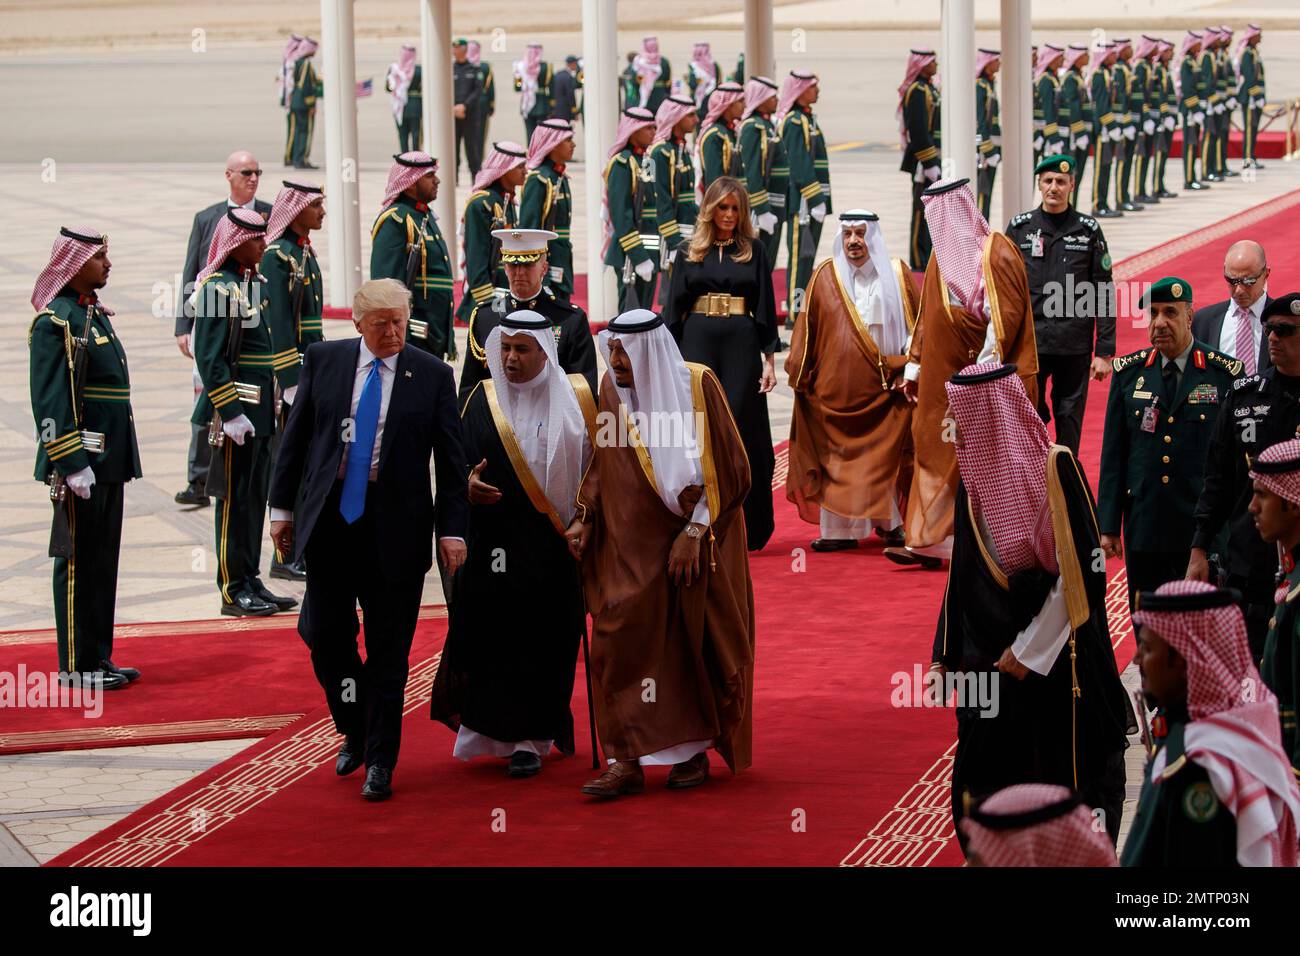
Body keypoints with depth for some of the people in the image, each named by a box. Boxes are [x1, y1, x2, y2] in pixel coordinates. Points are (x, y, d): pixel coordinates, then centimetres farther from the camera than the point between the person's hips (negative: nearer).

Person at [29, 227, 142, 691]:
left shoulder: (94, 314, 14)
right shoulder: (54, 322, -14)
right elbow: (49, 402, -19)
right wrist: (73, 464, -22)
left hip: (109, 461, 9)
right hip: (81, 462, -9)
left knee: (103, 560, 13)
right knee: (78, 561, -2)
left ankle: (98, 658, 20)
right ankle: (76, 666, 4)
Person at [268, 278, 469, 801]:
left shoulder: (432, 375, -1)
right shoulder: (323, 361, 3)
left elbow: (450, 458, 1)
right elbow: (296, 437, 8)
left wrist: (452, 528, -4)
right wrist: (282, 507, 6)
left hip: (396, 528, -2)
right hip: (330, 522, 2)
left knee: (388, 650, 3)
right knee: (324, 632, 3)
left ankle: (379, 760, 12)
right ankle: (354, 733, 27)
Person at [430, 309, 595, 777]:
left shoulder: (575, 398, 2)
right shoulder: (484, 400, 5)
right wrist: (467, 485, -20)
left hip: (555, 544, -1)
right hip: (497, 541, 1)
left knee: (546, 642, -1)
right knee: (495, 637, -2)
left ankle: (530, 737, 8)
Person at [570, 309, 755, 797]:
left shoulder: (697, 386, -10)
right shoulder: (613, 388, 1)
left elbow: (726, 469, -9)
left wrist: (695, 531, -15)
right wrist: (585, 517, 1)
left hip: (695, 541, -3)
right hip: (630, 544, 3)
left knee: (695, 645, 5)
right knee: (621, 642, -7)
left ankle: (695, 750, 20)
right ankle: (627, 760, -8)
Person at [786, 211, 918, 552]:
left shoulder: (896, 275, 5)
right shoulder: (826, 276, 4)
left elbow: (916, 324, 6)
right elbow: (808, 326, 6)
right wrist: (799, 372, 3)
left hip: (885, 385, 0)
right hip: (837, 387, 0)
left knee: (887, 456, 2)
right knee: (837, 456, 0)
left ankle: (891, 523, 14)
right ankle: (839, 529, 4)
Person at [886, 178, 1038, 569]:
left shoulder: (996, 254, -12)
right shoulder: (942, 255, 13)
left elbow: (1006, 315, -17)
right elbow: (928, 315, 18)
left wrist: (984, 367, -22)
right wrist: (915, 365, 14)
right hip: (945, 374, 8)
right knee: (938, 449, 4)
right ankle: (928, 542, 4)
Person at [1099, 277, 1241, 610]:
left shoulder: (1225, 374, -2)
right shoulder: (1129, 373, 6)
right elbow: (1113, 455, 7)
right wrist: (1108, 525, 3)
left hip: (1201, 530, -2)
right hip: (1143, 528, 3)